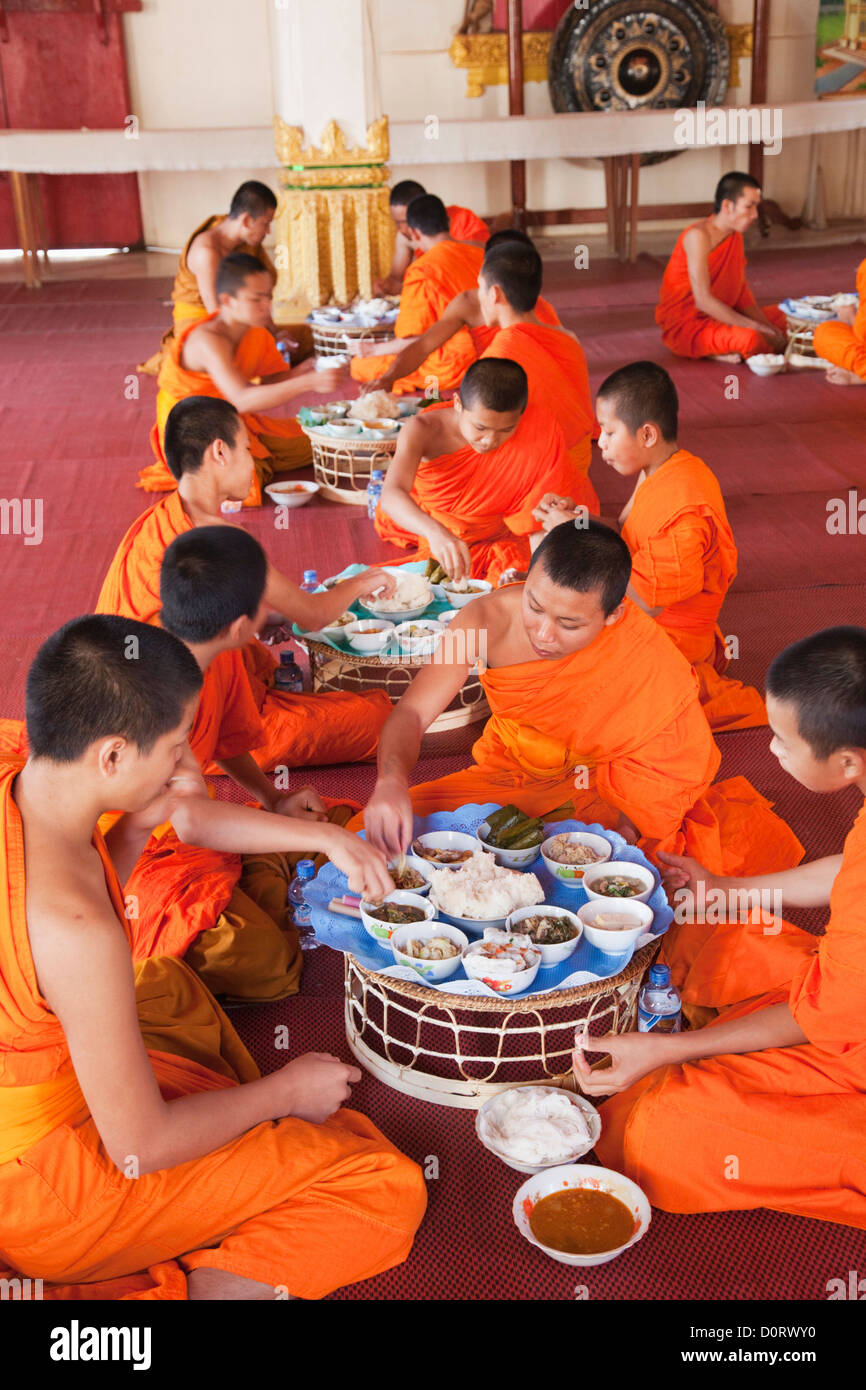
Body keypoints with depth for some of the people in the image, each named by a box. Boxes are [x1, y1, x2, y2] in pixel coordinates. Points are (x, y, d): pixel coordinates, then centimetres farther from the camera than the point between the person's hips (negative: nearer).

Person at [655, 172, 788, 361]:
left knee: (778, 316, 14)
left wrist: (764, 324, -7)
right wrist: (755, 327, -26)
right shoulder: (699, 236, -21)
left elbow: (742, 290, 10)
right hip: (684, 325, -10)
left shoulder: (735, 235, 8)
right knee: (750, 338, -33)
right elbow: (703, 301, -27)